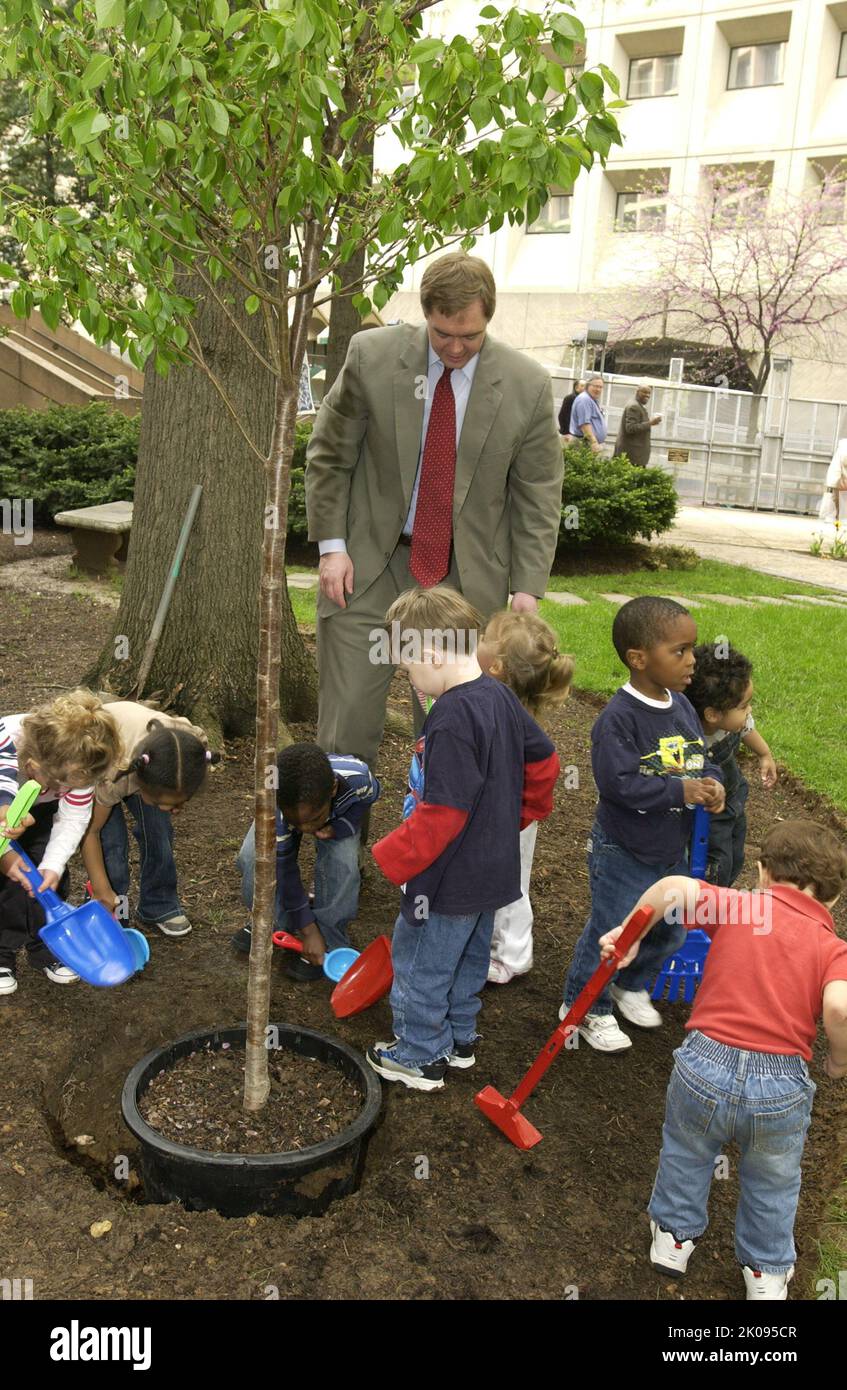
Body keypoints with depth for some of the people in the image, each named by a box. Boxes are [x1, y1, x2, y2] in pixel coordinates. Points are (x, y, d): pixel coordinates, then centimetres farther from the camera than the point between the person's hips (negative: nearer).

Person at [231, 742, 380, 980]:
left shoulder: (359, 779, -42)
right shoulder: (272, 808, -41)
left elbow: (366, 798, -15)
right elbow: (284, 869, -29)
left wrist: (338, 828, -33)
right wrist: (308, 930, -26)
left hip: (339, 814, 0)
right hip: (290, 803, 0)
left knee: (341, 865, -27)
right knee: (251, 858, -23)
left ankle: (329, 941, -5)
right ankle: (273, 921, 4)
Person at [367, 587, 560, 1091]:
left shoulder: (452, 719, -28)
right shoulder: (501, 696, 0)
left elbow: (442, 812, -29)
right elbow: (544, 762, 11)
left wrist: (393, 857, -19)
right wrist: (516, 816, 20)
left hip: (448, 880, -9)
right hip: (494, 869, 9)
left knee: (421, 965, 11)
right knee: (469, 957, 25)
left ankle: (420, 1057, 26)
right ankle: (460, 1039, 41)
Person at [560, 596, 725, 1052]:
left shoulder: (681, 706, 0)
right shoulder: (618, 718, -25)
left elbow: (698, 755, 10)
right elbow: (618, 781, -30)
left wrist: (709, 782, -12)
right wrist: (679, 791, -29)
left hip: (673, 850, 8)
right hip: (624, 853, -8)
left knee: (670, 932, 23)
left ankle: (630, 986, 49)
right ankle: (585, 1006, 30)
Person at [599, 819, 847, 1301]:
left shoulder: (738, 906, -1)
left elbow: (677, 887, -17)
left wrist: (630, 935, -3)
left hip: (706, 1066, 0)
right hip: (782, 1088, 0)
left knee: (686, 1154, 32)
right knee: (773, 1184, 31)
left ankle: (675, 1234, 51)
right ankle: (766, 1271, 49)